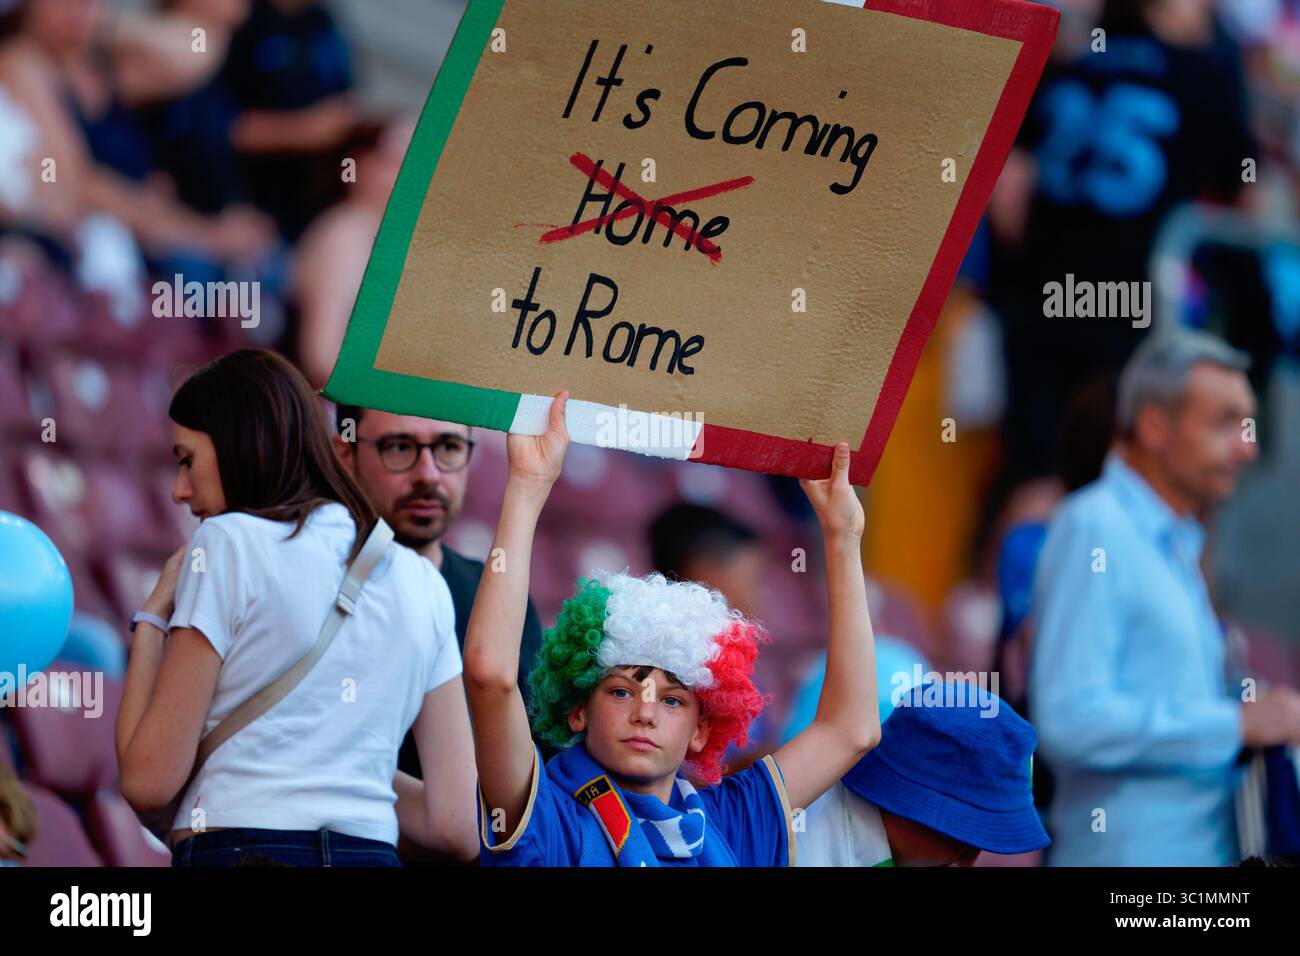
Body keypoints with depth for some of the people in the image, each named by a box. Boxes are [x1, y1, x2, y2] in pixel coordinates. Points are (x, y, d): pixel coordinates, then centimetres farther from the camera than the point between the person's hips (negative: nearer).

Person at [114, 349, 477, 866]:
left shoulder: (230, 545, 0)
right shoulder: (423, 585, 14)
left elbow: (148, 780, -4)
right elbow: (457, 827, 9)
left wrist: (153, 618, 10)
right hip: (371, 853, 5)